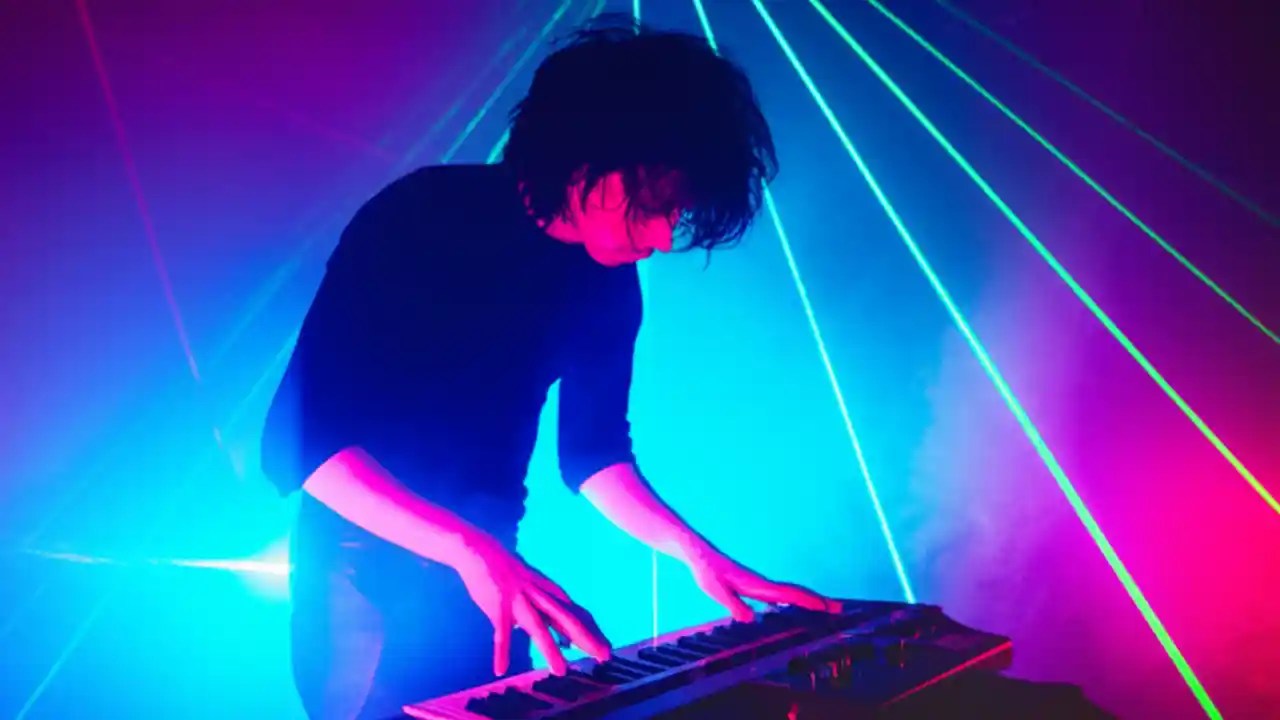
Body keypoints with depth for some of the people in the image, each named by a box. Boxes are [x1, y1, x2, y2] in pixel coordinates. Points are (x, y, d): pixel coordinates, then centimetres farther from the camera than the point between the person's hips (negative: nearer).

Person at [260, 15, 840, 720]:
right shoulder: (420, 218, -21)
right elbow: (298, 439, -25)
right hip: (368, 559, -5)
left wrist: (697, 554, -5)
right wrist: (469, 548, -34)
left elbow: (593, 450, 7)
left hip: (486, 567, 6)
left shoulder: (609, 279, -3)